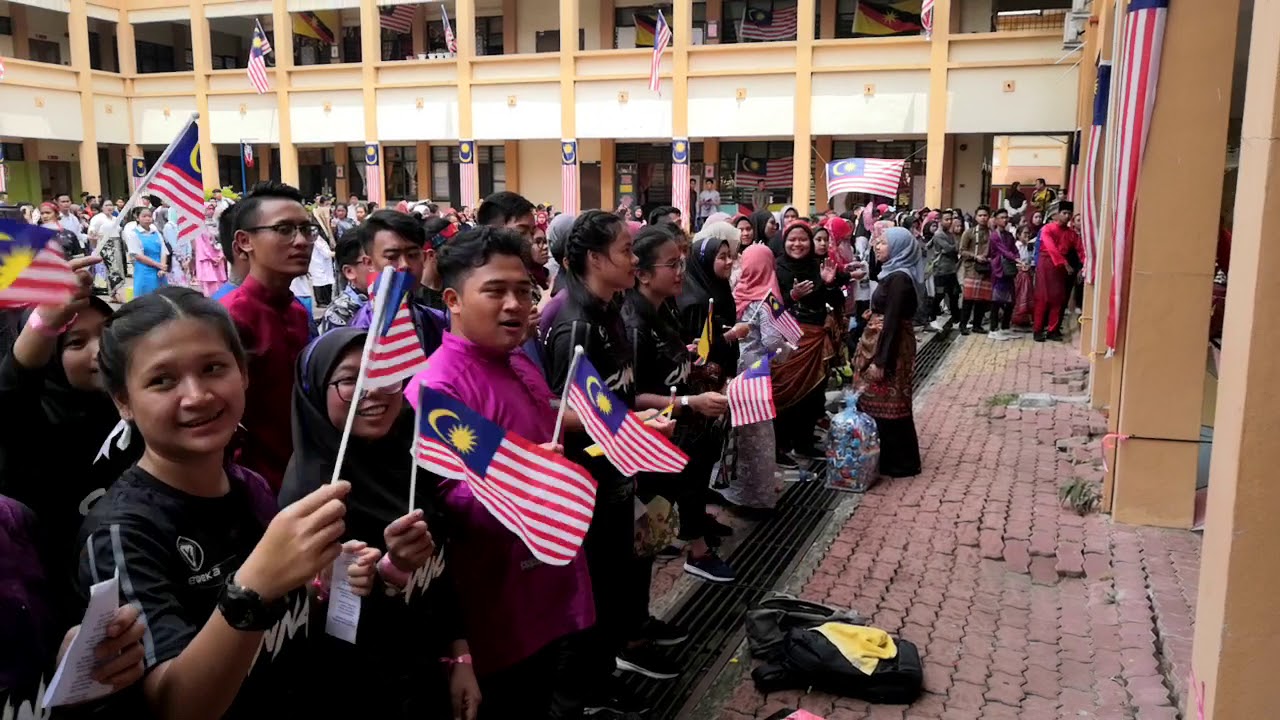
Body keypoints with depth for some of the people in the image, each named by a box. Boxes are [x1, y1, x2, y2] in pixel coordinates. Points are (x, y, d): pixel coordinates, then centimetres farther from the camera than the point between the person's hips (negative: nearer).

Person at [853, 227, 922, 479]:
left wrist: (881, 361, -23)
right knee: (882, 404, 15)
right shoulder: (893, 274, 12)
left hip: (891, 348, -10)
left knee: (888, 405, -1)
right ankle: (892, 458, 26)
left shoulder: (899, 278, -18)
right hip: (884, 343, 10)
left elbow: (893, 322, -22)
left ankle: (899, 463, 10)